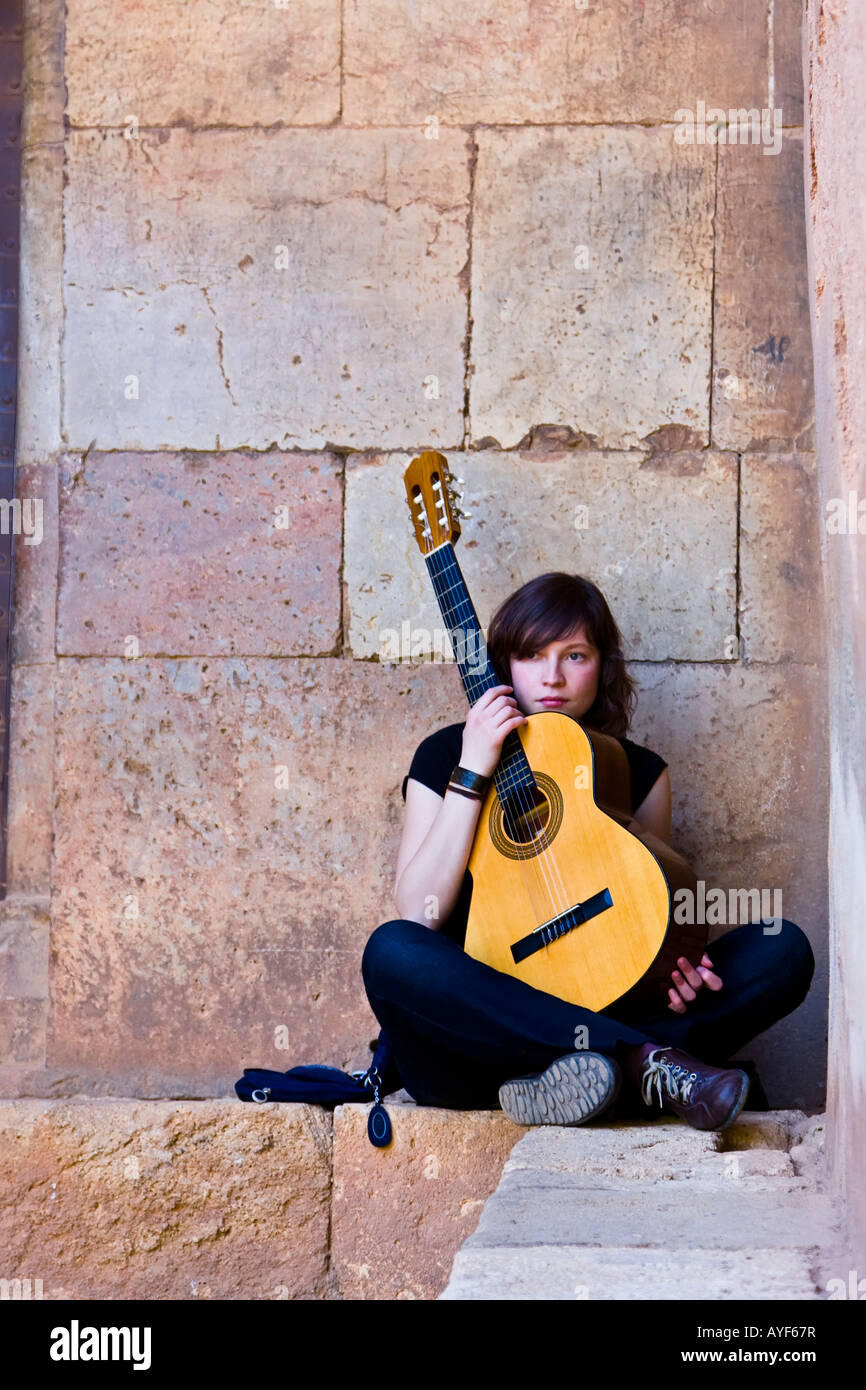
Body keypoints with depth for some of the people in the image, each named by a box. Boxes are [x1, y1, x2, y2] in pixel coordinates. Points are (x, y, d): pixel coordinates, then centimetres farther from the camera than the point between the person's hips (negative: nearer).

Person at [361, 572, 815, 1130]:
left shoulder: (640, 772, 10)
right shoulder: (446, 755, 5)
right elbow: (418, 913, -7)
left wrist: (672, 962, -10)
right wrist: (472, 773, -12)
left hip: (603, 1012, 2)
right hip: (476, 1032, -2)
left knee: (783, 948, -15)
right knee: (391, 951, -34)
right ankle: (643, 1060, -33)